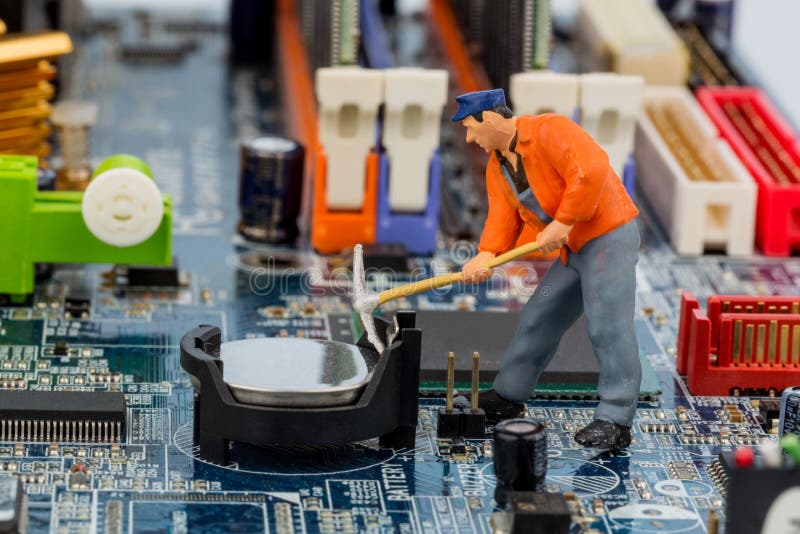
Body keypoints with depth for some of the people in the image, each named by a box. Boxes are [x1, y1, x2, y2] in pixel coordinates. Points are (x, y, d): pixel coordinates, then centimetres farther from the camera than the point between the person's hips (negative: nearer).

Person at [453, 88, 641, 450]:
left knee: (607, 326, -15)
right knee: (538, 320, 15)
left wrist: (563, 222, -25)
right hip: (573, 248, 10)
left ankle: (615, 421, -15)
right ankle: (508, 397, 29)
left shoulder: (549, 131, -18)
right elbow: (503, 216, 3)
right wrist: (487, 255, -15)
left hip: (609, 236, -9)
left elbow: (591, 170, -29)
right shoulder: (496, 168, 11)